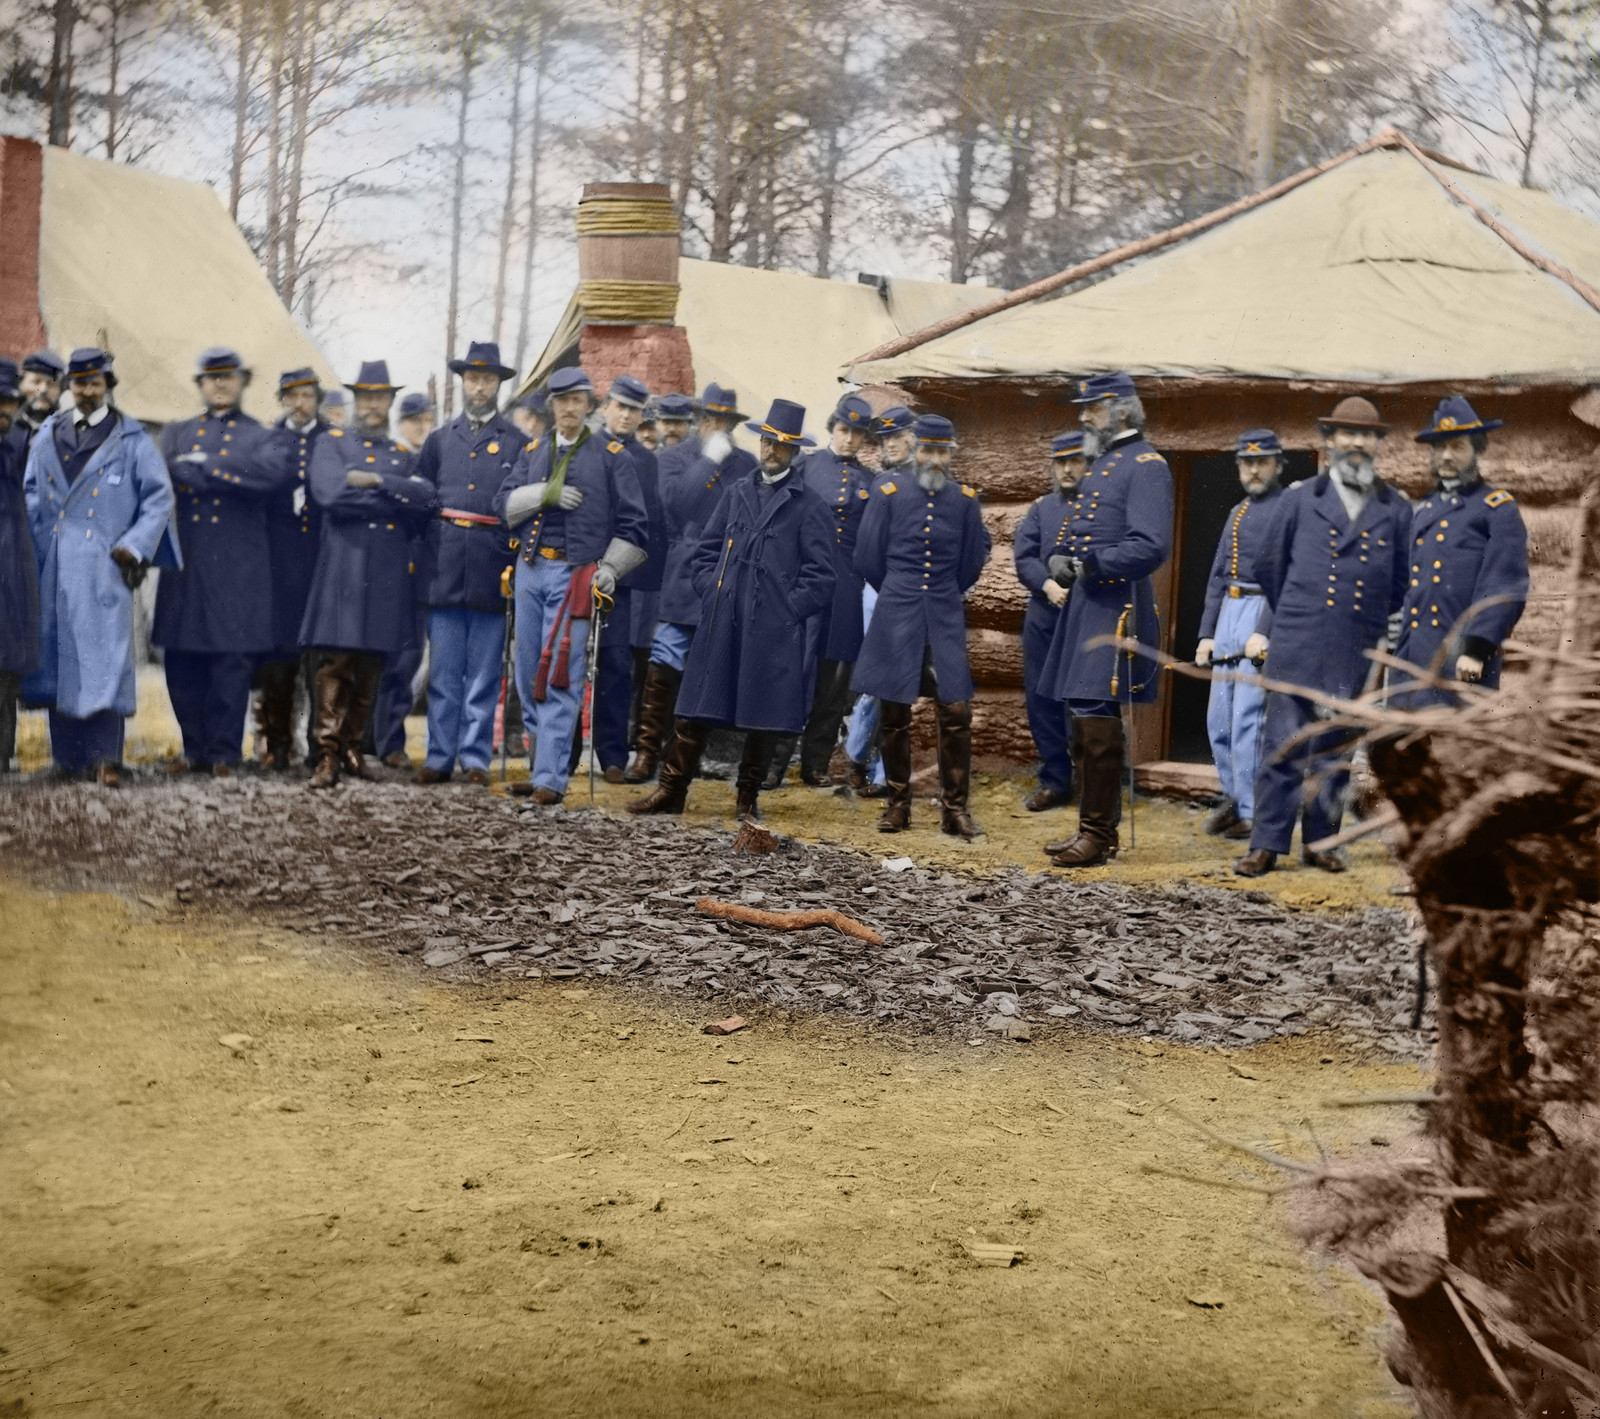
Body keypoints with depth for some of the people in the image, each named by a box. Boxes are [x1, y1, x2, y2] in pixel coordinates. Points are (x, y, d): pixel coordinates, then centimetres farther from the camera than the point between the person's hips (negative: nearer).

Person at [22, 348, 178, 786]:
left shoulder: (131, 440, 3)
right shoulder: (48, 436, 13)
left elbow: (159, 498, 3)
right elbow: (31, 496, 17)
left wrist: (134, 548, -5)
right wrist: (38, 549, 6)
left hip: (104, 565, -4)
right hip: (55, 567, 4)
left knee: (106, 656, -10)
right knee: (58, 655, 6)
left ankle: (105, 757, -10)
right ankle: (68, 756, 14)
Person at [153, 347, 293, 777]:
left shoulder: (264, 438, 9)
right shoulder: (178, 433, 17)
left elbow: (278, 472, -15)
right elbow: (169, 471, -4)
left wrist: (206, 465, -12)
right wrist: (231, 474, -13)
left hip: (238, 568, -3)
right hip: (185, 563, 3)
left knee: (233, 660, -3)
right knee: (181, 661, 4)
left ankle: (224, 753, 5)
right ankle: (195, 750, 16)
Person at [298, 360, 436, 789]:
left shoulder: (404, 455, 18)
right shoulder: (332, 444, 9)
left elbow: (424, 500, -3)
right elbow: (329, 494, -11)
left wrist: (375, 481, -12)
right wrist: (395, 500, -7)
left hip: (389, 572, 4)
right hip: (342, 568, -3)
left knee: (371, 665, 8)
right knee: (334, 662, -9)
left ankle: (351, 744, 18)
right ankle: (328, 754, -10)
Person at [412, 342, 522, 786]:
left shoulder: (518, 443, 7)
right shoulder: (439, 440, 15)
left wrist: (518, 562, -5)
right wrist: (425, 551, 4)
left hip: (492, 568, -2)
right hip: (444, 569, 2)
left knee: (483, 673, 1)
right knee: (443, 671, 4)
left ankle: (476, 758, 7)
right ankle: (439, 757, 8)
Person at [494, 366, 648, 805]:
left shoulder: (611, 455, 2)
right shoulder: (533, 452, 15)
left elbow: (633, 523, 2)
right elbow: (504, 504, 5)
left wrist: (610, 569, -8)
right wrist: (545, 493, -12)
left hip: (575, 575, -5)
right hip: (530, 571, 5)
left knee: (561, 681, -10)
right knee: (529, 678, 9)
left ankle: (550, 778, -11)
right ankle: (542, 764, 19)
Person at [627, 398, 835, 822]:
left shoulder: (809, 507, 0)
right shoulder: (737, 493, 13)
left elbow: (820, 576, -1)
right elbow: (704, 551, 17)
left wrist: (785, 612, -8)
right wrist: (713, 593, 4)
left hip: (773, 631, -3)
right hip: (720, 624, 3)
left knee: (761, 719, 4)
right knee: (694, 711, 3)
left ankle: (747, 799, 16)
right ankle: (672, 790, 10)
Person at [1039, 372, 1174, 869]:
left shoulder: (1145, 466, -10)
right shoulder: (1100, 465, 19)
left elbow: (1151, 546, -20)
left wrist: (1088, 564, -22)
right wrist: (1057, 559, 4)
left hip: (1115, 612, -10)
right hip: (1084, 609, 10)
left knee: (1097, 719, -10)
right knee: (1085, 719, 12)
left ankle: (1099, 834, -5)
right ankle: (1093, 828, 20)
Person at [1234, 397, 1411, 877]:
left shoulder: (1397, 511, 10)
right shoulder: (1299, 500, 8)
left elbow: (1402, 586, 16)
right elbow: (1270, 568, 16)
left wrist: (1385, 638, 14)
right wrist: (1272, 626, 19)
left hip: (1357, 654, 1)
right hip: (1297, 648, -1)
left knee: (1335, 751, 7)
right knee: (1283, 747, -3)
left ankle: (1320, 841, 17)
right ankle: (1267, 844, 0)